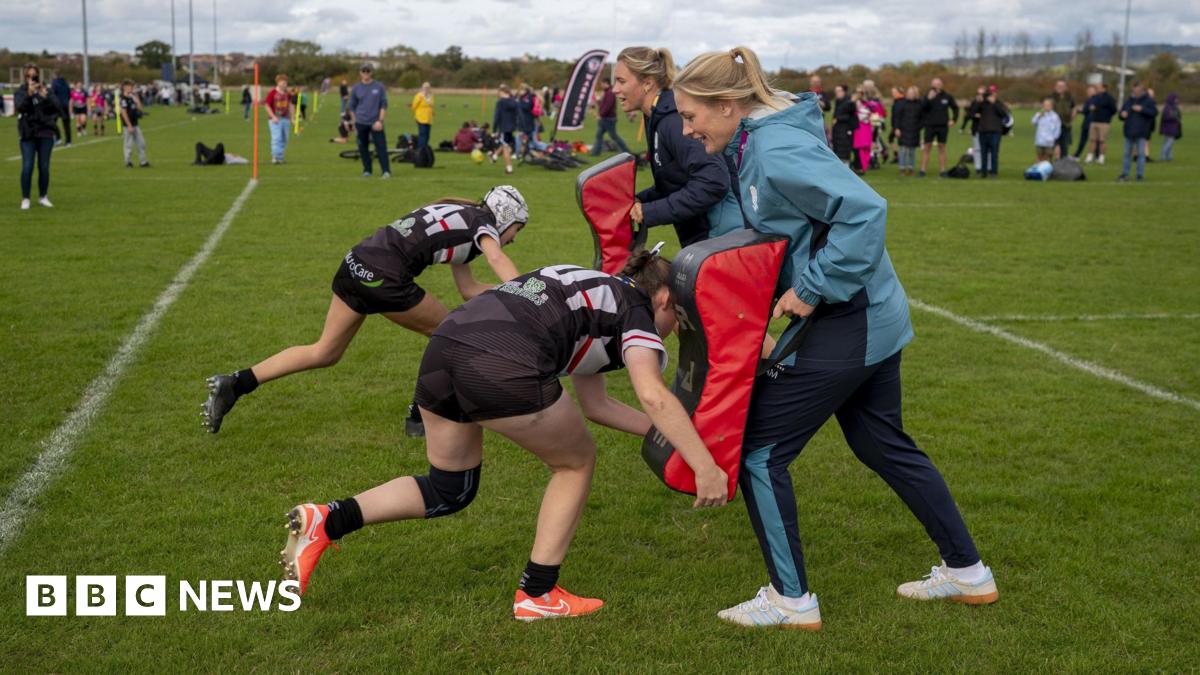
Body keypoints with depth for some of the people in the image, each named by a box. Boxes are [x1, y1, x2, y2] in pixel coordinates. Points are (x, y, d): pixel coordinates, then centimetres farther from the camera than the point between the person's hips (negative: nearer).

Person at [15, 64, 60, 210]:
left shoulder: (47, 90, 4)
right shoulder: (21, 92, 2)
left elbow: (57, 107, -6)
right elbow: (19, 106, -15)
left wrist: (46, 97, -22)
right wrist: (29, 94, -30)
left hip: (46, 133, 1)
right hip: (28, 134, -1)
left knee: (44, 167, 6)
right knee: (27, 167, -7)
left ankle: (43, 197, 20)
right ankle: (25, 199, 2)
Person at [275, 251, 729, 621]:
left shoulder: (594, 293, 35)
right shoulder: (635, 310, 12)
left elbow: (595, 405, 36)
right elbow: (654, 396, -7)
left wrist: (663, 432, 35)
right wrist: (705, 466, -7)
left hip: (443, 347, 8)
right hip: (503, 368, -8)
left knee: (449, 491, 24)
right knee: (576, 463, 18)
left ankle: (326, 521, 10)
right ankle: (537, 595, 21)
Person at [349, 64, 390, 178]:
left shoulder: (379, 87, 1)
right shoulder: (356, 88, 5)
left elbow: (384, 105, 1)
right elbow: (352, 107, 13)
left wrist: (380, 120, -8)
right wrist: (354, 122, 11)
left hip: (375, 123, -2)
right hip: (361, 123, 2)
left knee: (381, 146, -9)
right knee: (363, 147, 6)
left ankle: (386, 171, -9)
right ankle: (367, 170, 18)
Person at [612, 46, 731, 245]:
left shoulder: (674, 120, -20)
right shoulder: (658, 118, 9)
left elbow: (714, 181, -30)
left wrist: (651, 212, -25)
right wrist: (638, 201, 2)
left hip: (713, 239, -9)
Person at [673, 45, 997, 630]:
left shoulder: (775, 153, -22)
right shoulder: (755, 143, 8)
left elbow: (865, 210, -28)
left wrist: (813, 289, -23)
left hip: (845, 323, -10)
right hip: (875, 317, 10)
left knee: (758, 452, 0)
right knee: (883, 445, 23)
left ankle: (792, 600, 12)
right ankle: (966, 572, 35)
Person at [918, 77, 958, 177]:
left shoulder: (947, 97, 4)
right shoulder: (928, 96, -1)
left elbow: (955, 107, 17)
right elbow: (922, 108, -15)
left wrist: (954, 119, 7)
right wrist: (928, 99, -28)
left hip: (943, 126, 1)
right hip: (930, 126, -1)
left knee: (942, 148, 6)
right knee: (926, 148, -2)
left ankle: (942, 171, 9)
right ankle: (923, 170, -1)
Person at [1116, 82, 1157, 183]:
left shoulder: (1148, 100, -1)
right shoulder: (1129, 101, 12)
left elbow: (1155, 112, -10)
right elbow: (1122, 112, 19)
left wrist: (1142, 109, -20)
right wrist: (1122, 114, -5)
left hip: (1141, 133, -4)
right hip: (1129, 132, 4)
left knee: (1141, 154, -2)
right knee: (1127, 154, 9)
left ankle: (1140, 175, 3)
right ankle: (1124, 174, 14)